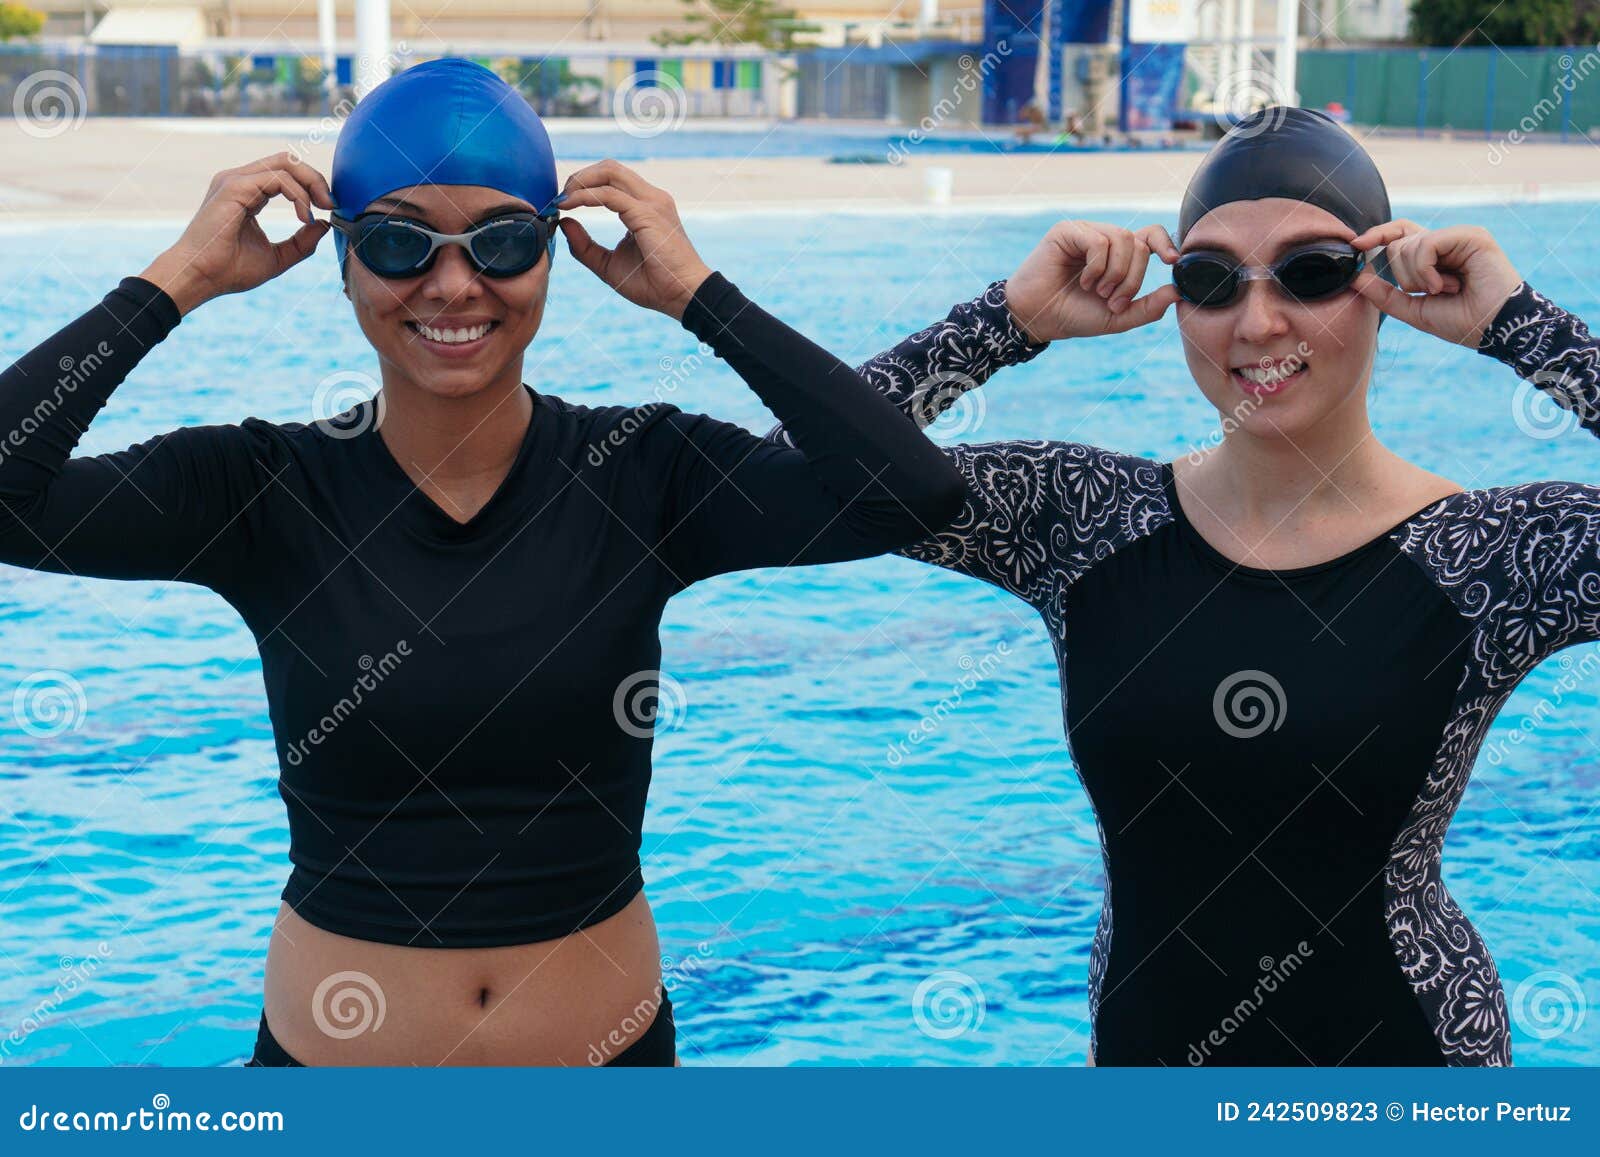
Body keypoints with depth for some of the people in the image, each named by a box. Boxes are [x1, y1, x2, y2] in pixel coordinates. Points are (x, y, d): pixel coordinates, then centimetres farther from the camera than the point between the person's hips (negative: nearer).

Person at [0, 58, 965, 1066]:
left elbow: (915, 491, -23)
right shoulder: (263, 492, -10)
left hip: (607, 1049, 1)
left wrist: (694, 291, -18)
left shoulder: (645, 475, -9)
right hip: (332, 1052, 0)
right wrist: (183, 278, -18)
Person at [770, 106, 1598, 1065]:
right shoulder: (1085, 521, -8)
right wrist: (1016, 318, -17)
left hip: (1397, 1049, -2)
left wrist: (1518, 323, -23)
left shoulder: (1494, 558, -14)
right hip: (1142, 1040, 2)